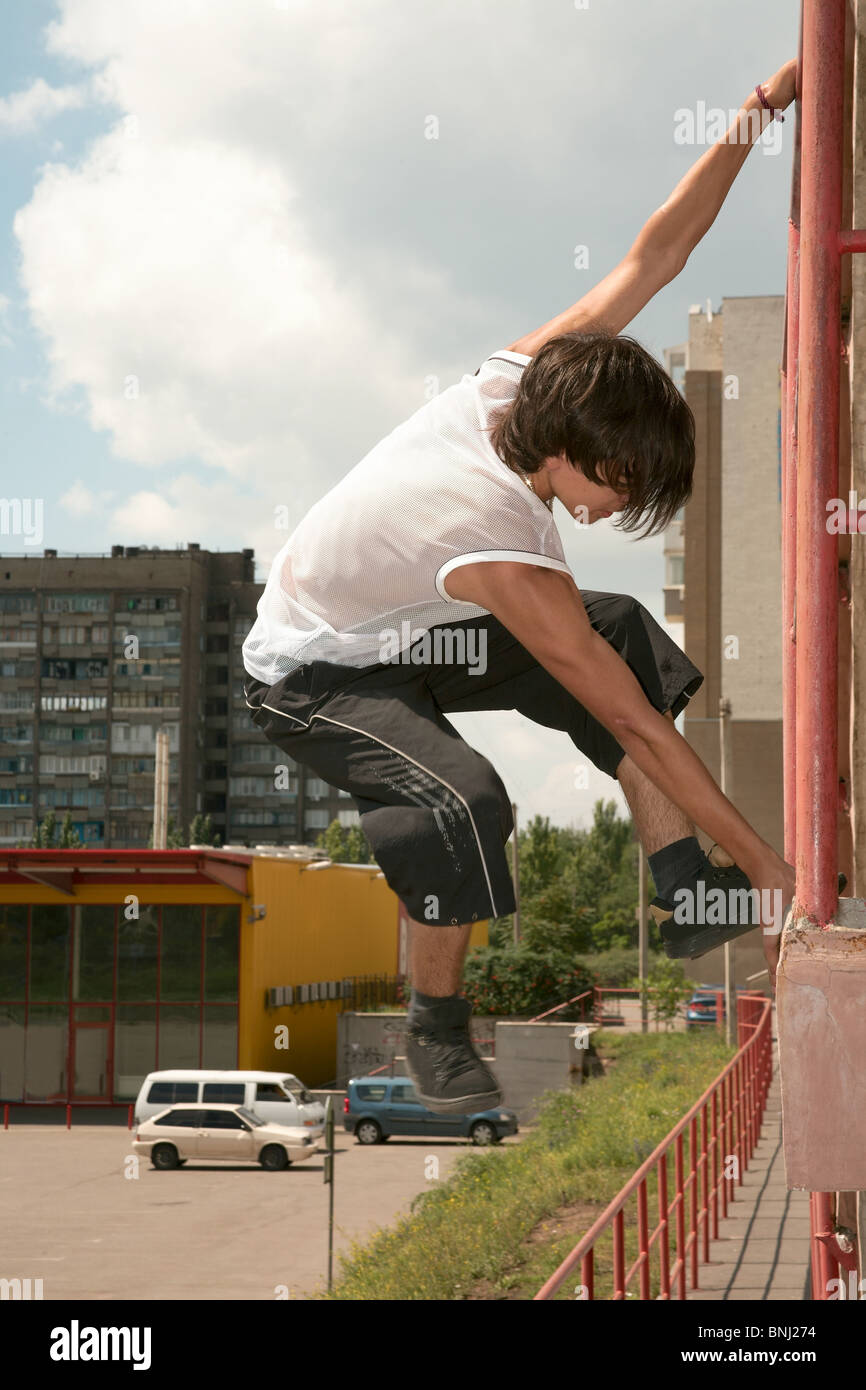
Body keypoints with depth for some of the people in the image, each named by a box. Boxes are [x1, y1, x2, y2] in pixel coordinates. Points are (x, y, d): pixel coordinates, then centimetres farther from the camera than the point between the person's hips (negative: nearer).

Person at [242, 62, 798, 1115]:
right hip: (310, 678, -9)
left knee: (627, 635, -3)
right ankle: (436, 1028, -12)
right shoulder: (507, 561, -40)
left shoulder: (527, 373, -22)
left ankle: (685, 896, 1)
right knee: (463, 800, -36)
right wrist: (769, 869, -31)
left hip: (409, 631, 9)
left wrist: (755, 113, -20)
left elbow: (651, 258, -14)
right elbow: (637, 728, -36)